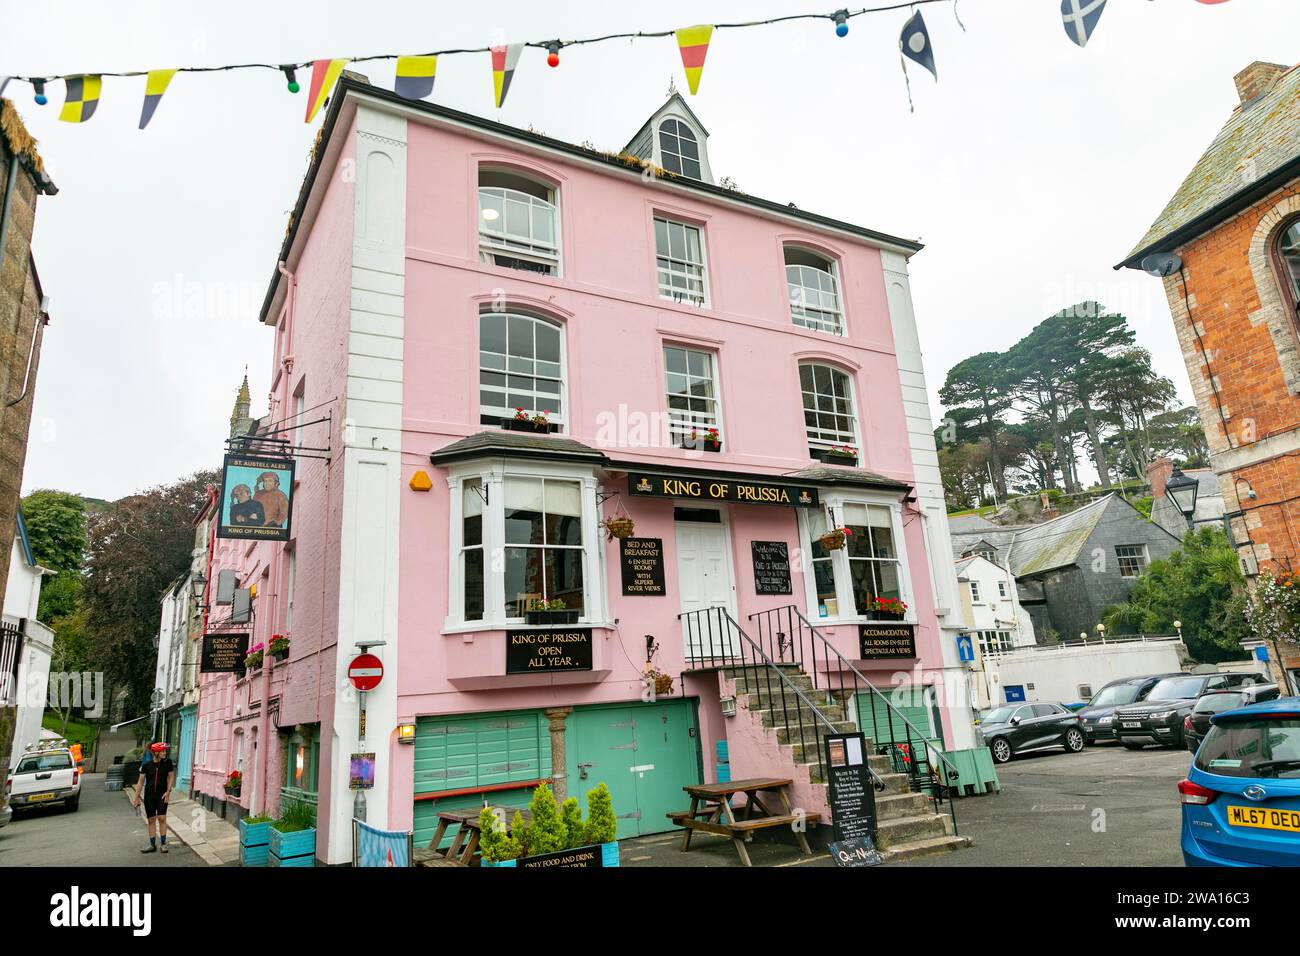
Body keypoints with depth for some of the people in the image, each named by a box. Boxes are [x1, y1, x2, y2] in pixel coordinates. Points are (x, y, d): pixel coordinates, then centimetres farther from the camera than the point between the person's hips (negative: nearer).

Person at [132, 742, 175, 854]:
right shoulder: (146, 765, -3)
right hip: (149, 795, 1)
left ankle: (163, 844, 0)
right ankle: (152, 845, 17)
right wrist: (137, 797, 3)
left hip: (162, 794, -1)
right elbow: (141, 781, 4)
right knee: (151, 820, 7)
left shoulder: (167, 762, -4)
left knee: (162, 818, -9)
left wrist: (168, 791, -6)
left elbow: (171, 777, 2)